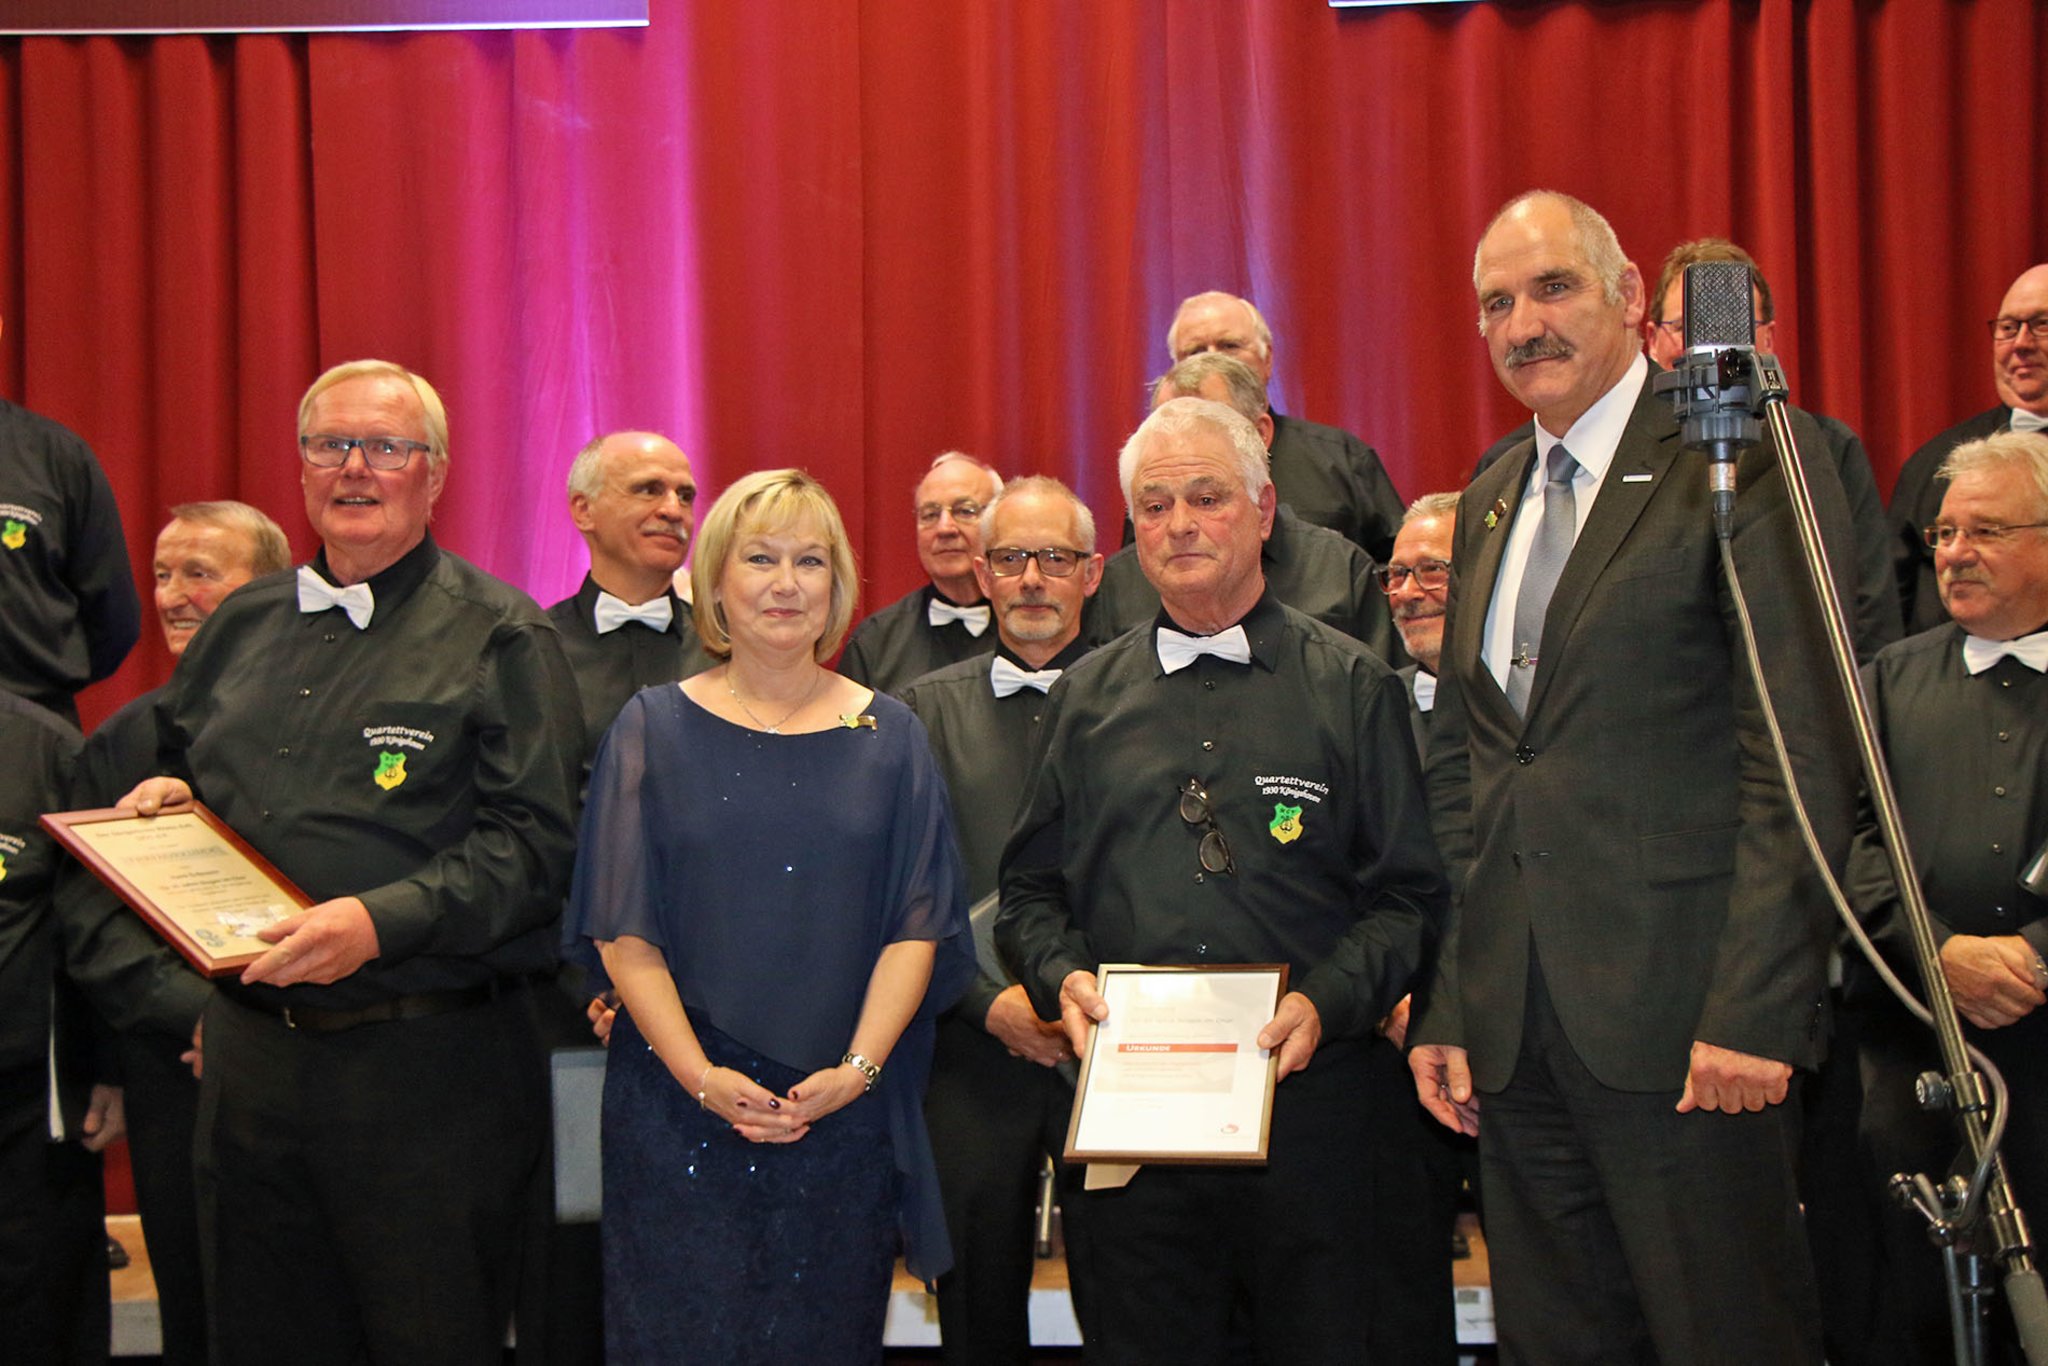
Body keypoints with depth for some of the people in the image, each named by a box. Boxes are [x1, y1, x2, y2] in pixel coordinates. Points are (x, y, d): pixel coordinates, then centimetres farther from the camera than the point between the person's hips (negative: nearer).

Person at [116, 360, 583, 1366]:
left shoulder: (499, 636, -4)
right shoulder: (239, 627, 14)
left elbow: (535, 840, -13)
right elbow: (182, 775, 29)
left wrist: (381, 921, -23)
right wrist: (161, 800, 5)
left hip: (426, 1065, -5)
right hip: (248, 1056, 6)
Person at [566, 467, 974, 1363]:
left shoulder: (889, 736, 6)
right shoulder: (654, 729, 3)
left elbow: (917, 923, 1)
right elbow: (623, 928, -2)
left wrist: (858, 1068, -12)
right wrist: (700, 1075, -13)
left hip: (844, 1113, 1)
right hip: (677, 1111, -1)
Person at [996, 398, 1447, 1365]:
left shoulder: (1352, 688, 5)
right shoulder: (1084, 698, 12)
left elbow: (1407, 894, 0)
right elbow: (1030, 889, 14)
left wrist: (1326, 1002, -16)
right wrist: (1063, 976, -6)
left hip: (1307, 1095, -1)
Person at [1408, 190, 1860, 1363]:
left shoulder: (1738, 467, -6)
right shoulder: (1491, 502, 17)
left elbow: (1805, 760, -12)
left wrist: (1753, 1013, -17)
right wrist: (1443, 1006, 11)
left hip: (1682, 1019, -6)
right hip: (1515, 1024, 7)